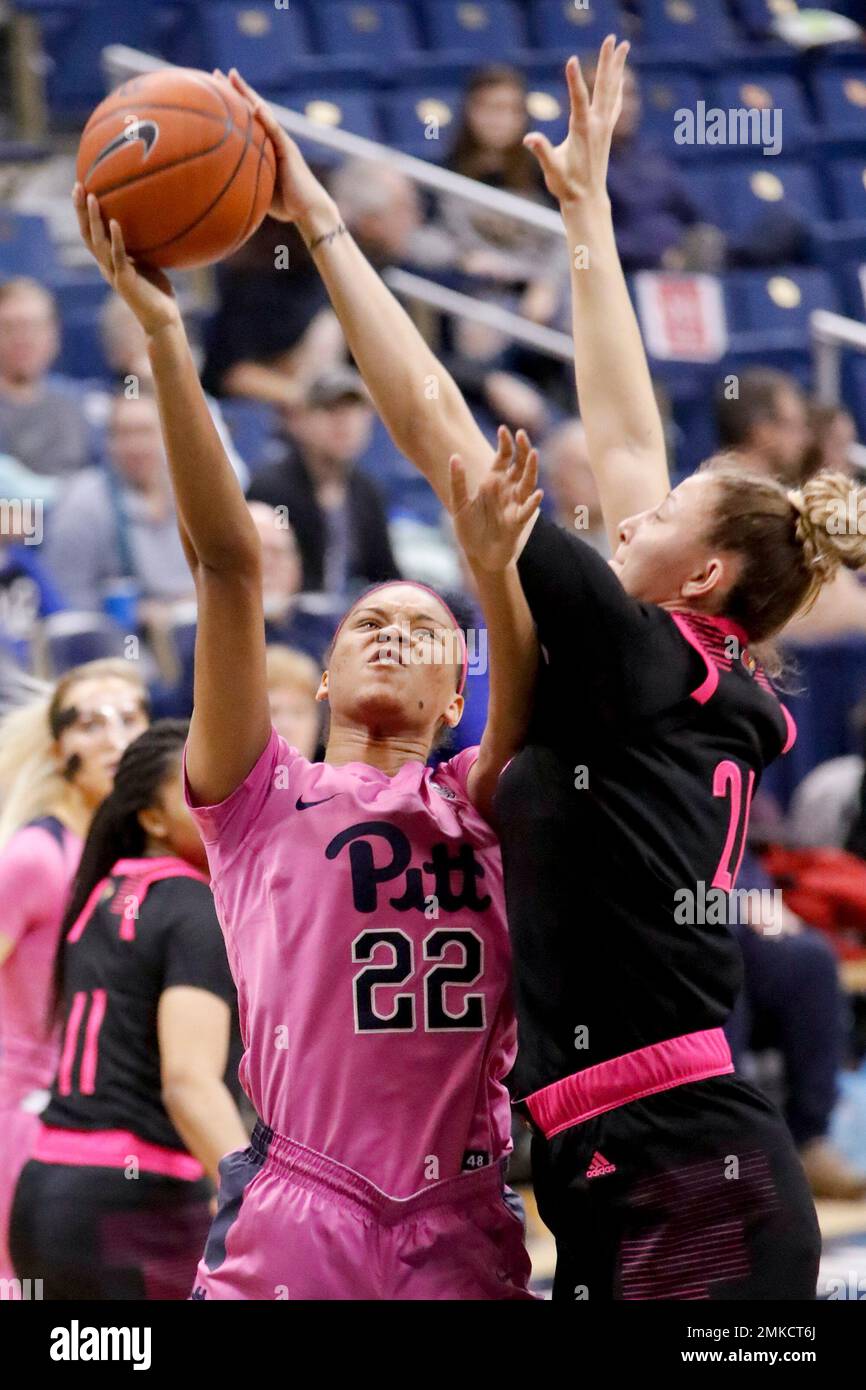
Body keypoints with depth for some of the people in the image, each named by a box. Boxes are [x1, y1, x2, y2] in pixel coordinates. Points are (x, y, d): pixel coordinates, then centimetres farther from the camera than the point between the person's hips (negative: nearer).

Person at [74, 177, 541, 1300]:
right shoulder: (265, 797, 12)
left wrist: (493, 564, -22)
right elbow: (227, 560, 4)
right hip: (294, 1213, -2)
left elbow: (528, 699, -3)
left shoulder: (478, 803, 19)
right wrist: (167, 342, -4)